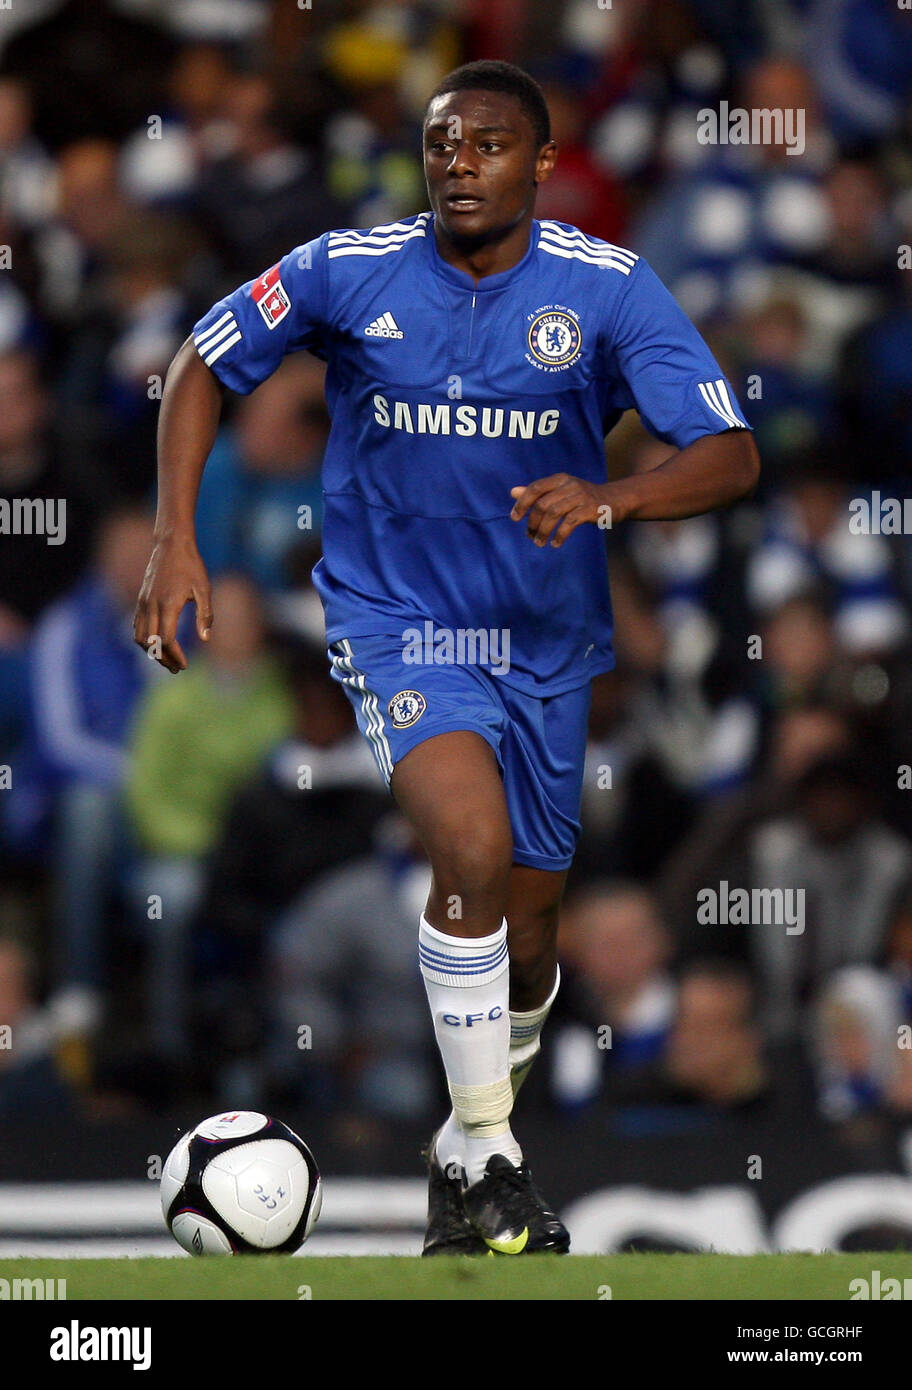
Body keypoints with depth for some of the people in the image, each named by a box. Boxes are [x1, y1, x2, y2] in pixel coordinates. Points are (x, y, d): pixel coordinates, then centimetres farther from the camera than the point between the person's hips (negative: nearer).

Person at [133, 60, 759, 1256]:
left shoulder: (610, 289, -10)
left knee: (526, 937, 10)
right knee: (474, 846, -28)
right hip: (395, 615, -2)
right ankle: (483, 1158, -15)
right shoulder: (347, 272, -9)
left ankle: (472, 1137, 40)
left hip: (544, 639, 3)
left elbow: (731, 458, -16)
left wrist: (610, 501, -36)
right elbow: (205, 364, 6)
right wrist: (176, 539, -5)